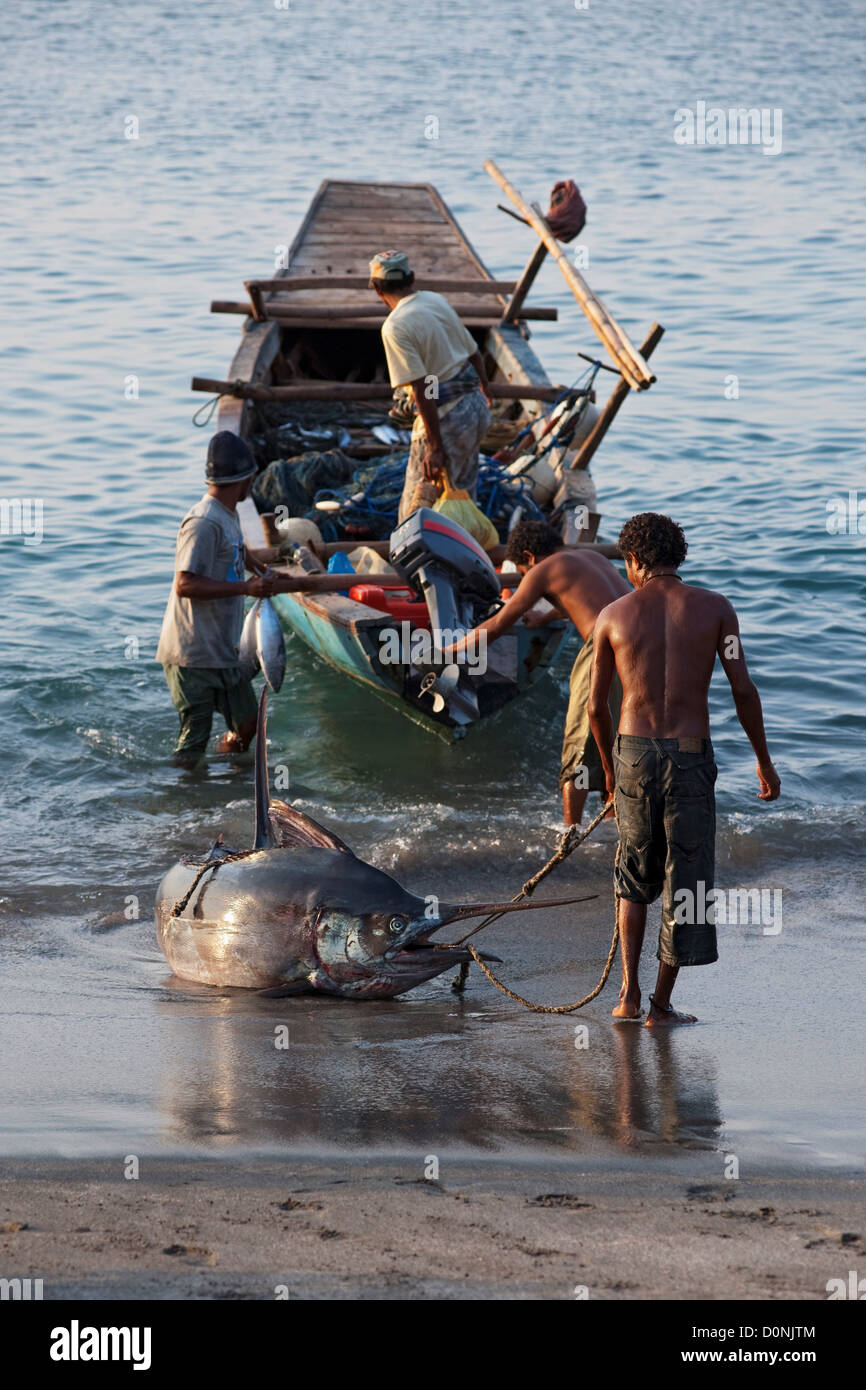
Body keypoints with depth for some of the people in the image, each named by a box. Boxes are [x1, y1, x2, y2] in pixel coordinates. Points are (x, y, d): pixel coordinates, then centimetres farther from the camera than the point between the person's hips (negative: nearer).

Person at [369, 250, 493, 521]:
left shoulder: (396, 326, -18)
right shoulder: (437, 301, 6)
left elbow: (421, 389, -23)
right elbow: (472, 351, 17)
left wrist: (435, 447, -22)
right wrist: (485, 387, 37)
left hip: (446, 417, -8)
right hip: (477, 407, 8)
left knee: (417, 508, 1)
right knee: (462, 492, 24)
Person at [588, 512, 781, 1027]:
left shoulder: (614, 615, 1)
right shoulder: (714, 608, -1)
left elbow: (596, 706, 6)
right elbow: (744, 690, -4)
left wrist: (609, 766, 22)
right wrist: (764, 761, 6)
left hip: (633, 752, 2)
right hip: (691, 755, -2)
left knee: (635, 873, 20)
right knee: (687, 878, 8)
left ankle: (629, 992, 11)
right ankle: (662, 1004, 10)